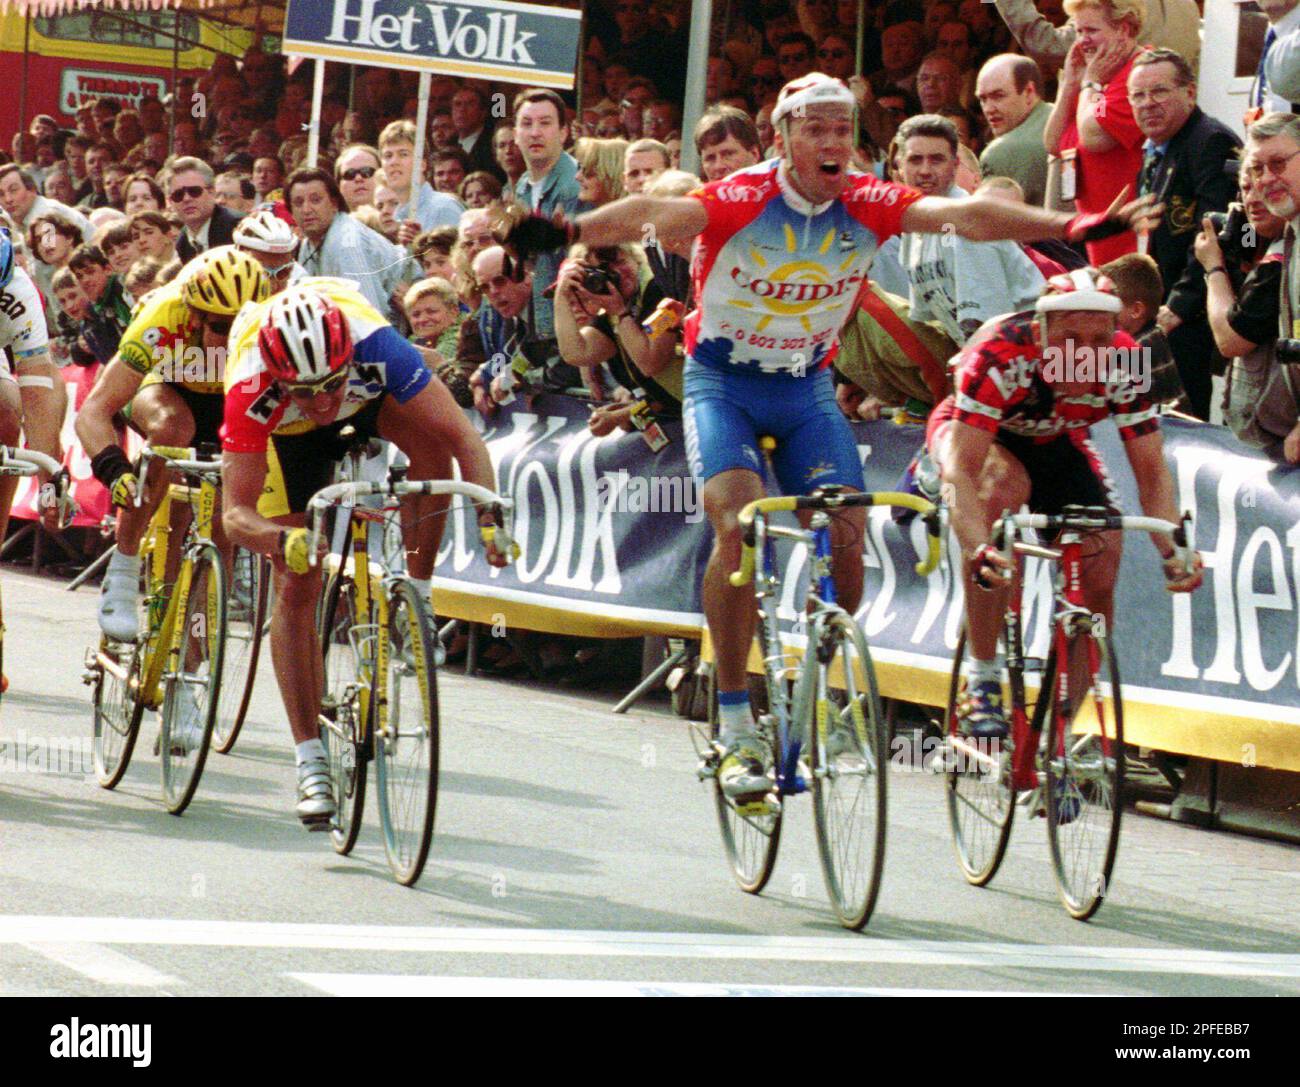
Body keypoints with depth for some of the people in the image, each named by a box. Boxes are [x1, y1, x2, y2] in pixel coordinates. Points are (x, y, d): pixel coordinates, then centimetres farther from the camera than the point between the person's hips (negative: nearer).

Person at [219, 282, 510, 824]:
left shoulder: (375, 346, -42)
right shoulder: (251, 390, -41)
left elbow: (463, 438, -41)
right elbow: (236, 513, -41)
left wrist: (488, 520, -55)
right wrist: (285, 542, -61)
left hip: (372, 398, 1)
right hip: (290, 434, -1)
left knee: (431, 444, -33)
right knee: (295, 587, -8)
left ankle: (416, 598, -14)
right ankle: (310, 761, -2)